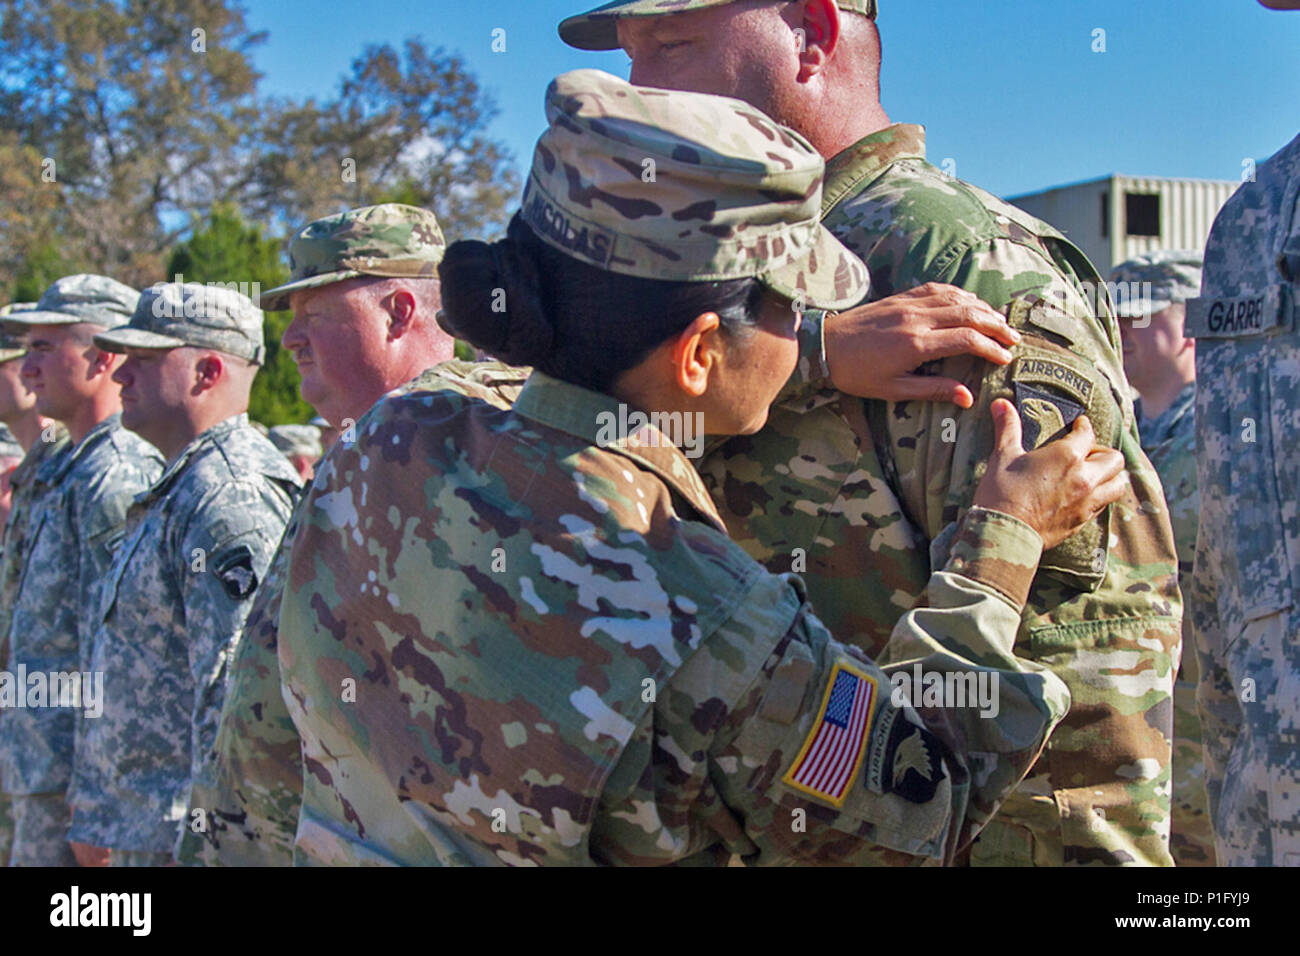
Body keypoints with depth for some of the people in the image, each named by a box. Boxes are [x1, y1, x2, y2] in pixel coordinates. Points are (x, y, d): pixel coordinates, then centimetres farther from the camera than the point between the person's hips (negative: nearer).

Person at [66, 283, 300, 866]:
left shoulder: (232, 496, -17)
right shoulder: (179, 493, 17)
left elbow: (236, 692, -23)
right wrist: (99, 819, 22)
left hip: (184, 836, -10)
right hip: (141, 830, 10)